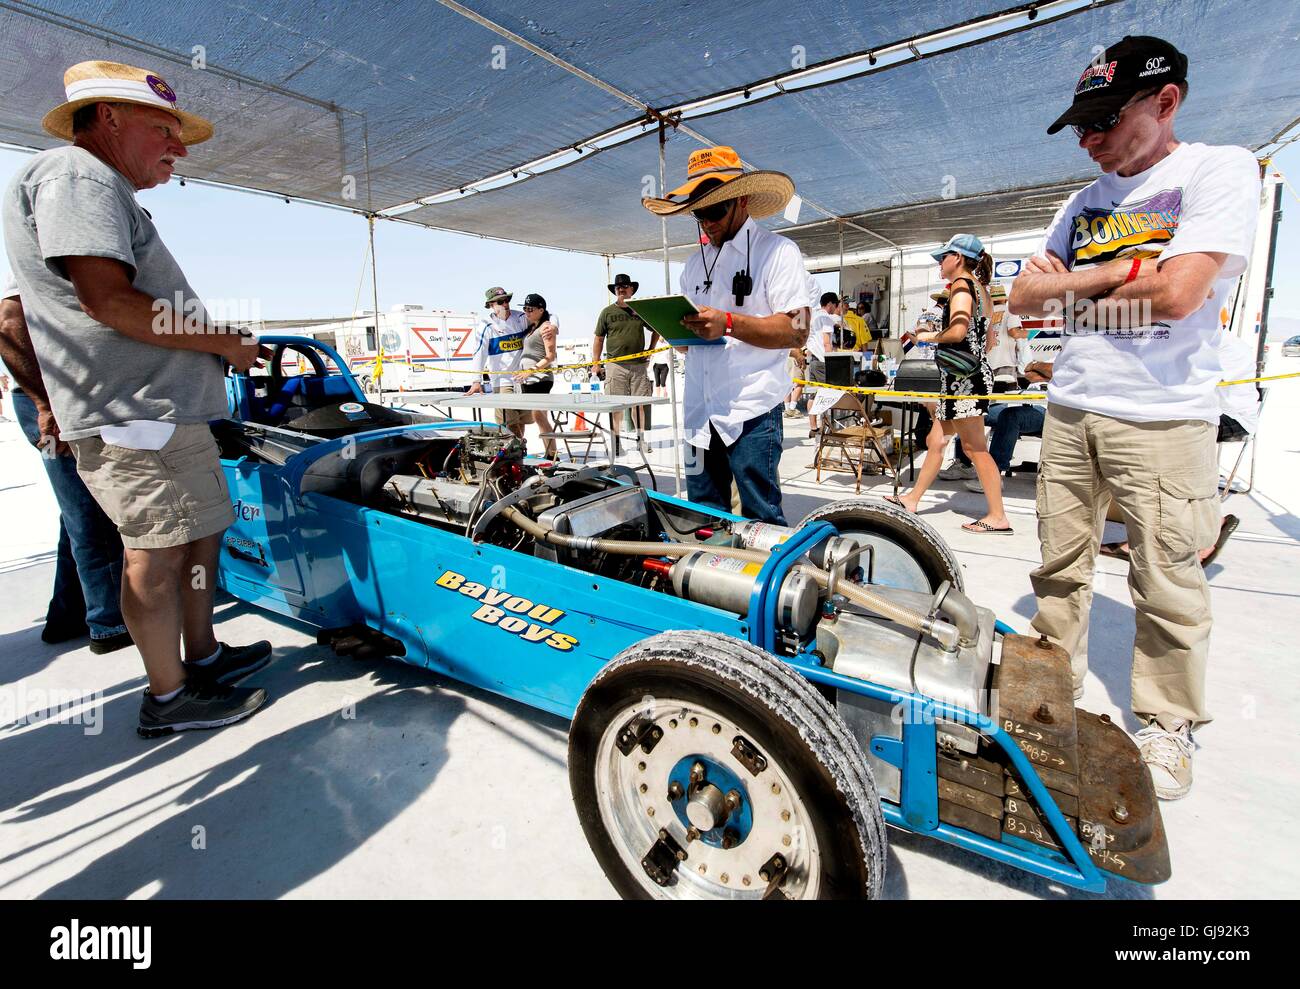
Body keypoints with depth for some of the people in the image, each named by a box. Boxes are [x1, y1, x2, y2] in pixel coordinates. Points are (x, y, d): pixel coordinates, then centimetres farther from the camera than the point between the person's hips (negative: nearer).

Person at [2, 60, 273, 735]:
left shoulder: (106, 193, 25)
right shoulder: (74, 175, -7)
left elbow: (127, 307, 22)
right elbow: (107, 300, -20)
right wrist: (226, 342, -12)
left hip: (164, 411, 10)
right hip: (135, 416, -10)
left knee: (200, 535, 15)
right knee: (158, 554, -4)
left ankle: (203, 656, 28)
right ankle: (169, 699, 8)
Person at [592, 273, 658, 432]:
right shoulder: (607, 312, 6)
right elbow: (599, 338, 8)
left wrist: (651, 349, 12)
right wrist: (595, 363, 2)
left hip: (639, 365, 2)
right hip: (615, 365, -2)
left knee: (638, 405, 5)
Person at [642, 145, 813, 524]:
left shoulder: (778, 251, 0)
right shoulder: (695, 262, 20)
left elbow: (796, 331, -11)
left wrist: (728, 323, -22)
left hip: (751, 411, -6)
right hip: (700, 412, 7)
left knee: (762, 523, -1)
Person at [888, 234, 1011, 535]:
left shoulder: (961, 284, -9)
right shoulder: (980, 288, 19)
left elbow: (958, 331, -24)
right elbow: (987, 339, 21)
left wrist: (930, 336, -6)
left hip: (964, 377, -10)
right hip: (973, 372, 10)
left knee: (974, 447, -6)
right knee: (936, 441, 13)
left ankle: (997, 516, 0)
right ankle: (912, 499, 22)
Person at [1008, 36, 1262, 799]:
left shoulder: (1221, 170, -1)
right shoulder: (1085, 203, 17)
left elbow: (1176, 292, -15)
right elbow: (1026, 299, 12)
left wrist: (1073, 280, 0)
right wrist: (1125, 272, -1)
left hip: (1162, 417, -5)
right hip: (1069, 410, 6)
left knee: (1167, 584, 2)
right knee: (1061, 565, 9)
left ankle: (1169, 726, 19)